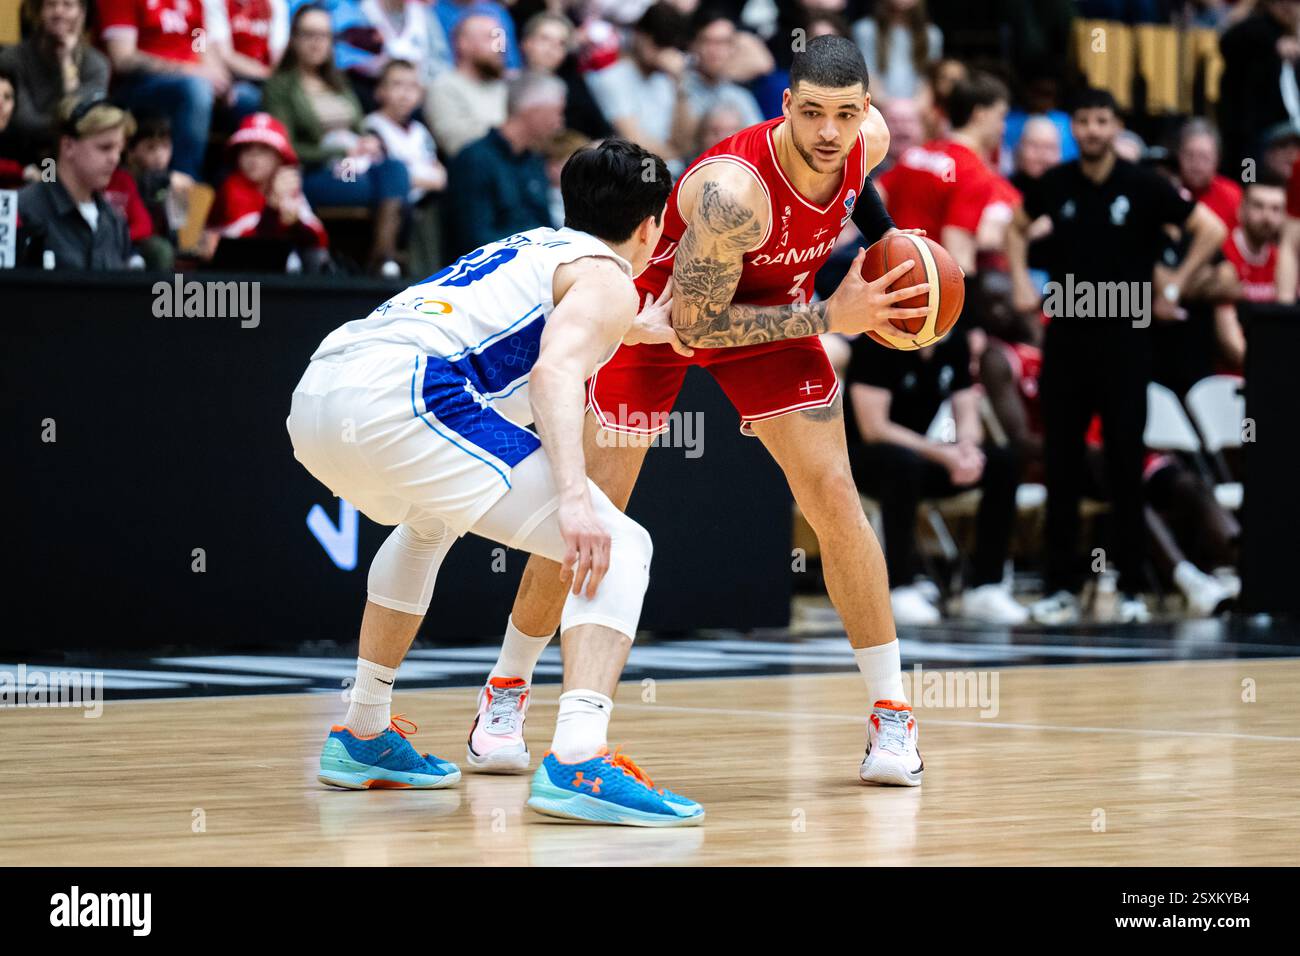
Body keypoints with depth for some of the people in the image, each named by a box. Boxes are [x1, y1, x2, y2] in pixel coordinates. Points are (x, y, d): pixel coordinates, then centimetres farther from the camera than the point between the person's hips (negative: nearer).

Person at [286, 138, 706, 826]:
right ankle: (576, 762, -25)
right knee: (618, 549, -5)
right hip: (401, 396, -9)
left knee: (430, 524, 40)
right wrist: (573, 498, -21)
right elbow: (555, 373, -11)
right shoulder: (608, 278, 10)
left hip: (316, 390, 9)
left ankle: (363, 737, 42)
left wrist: (633, 330, 62)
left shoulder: (529, 247, 34)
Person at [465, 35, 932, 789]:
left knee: (833, 494, -8)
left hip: (768, 304, 4)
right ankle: (507, 694, 18)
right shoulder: (733, 191, -41)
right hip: (661, 305, -4)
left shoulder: (869, 140, -21)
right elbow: (695, 323, -32)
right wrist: (826, 317, -33)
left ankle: (892, 713, -1)